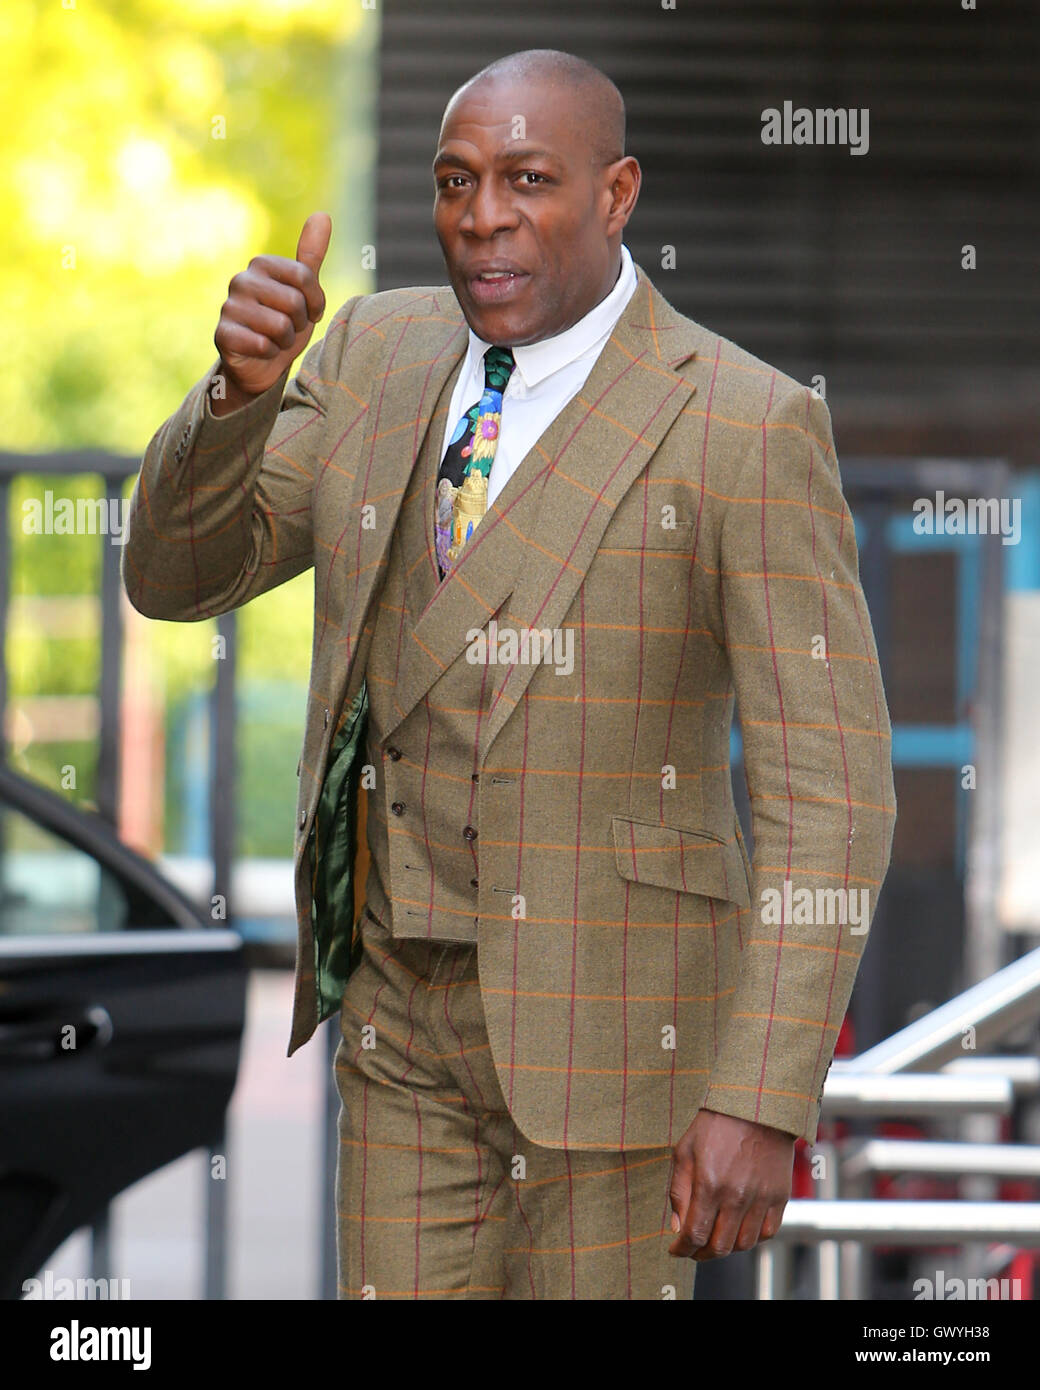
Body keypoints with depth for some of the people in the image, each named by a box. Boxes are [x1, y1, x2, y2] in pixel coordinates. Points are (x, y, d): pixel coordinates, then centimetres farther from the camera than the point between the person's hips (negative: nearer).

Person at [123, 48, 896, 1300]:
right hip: (411, 1007, 6)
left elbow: (828, 787, -18)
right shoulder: (380, 353, 3)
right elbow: (178, 575, -1)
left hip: (611, 1019, -6)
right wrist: (245, 382, -22)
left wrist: (765, 1103, -24)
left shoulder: (747, 429, -17)